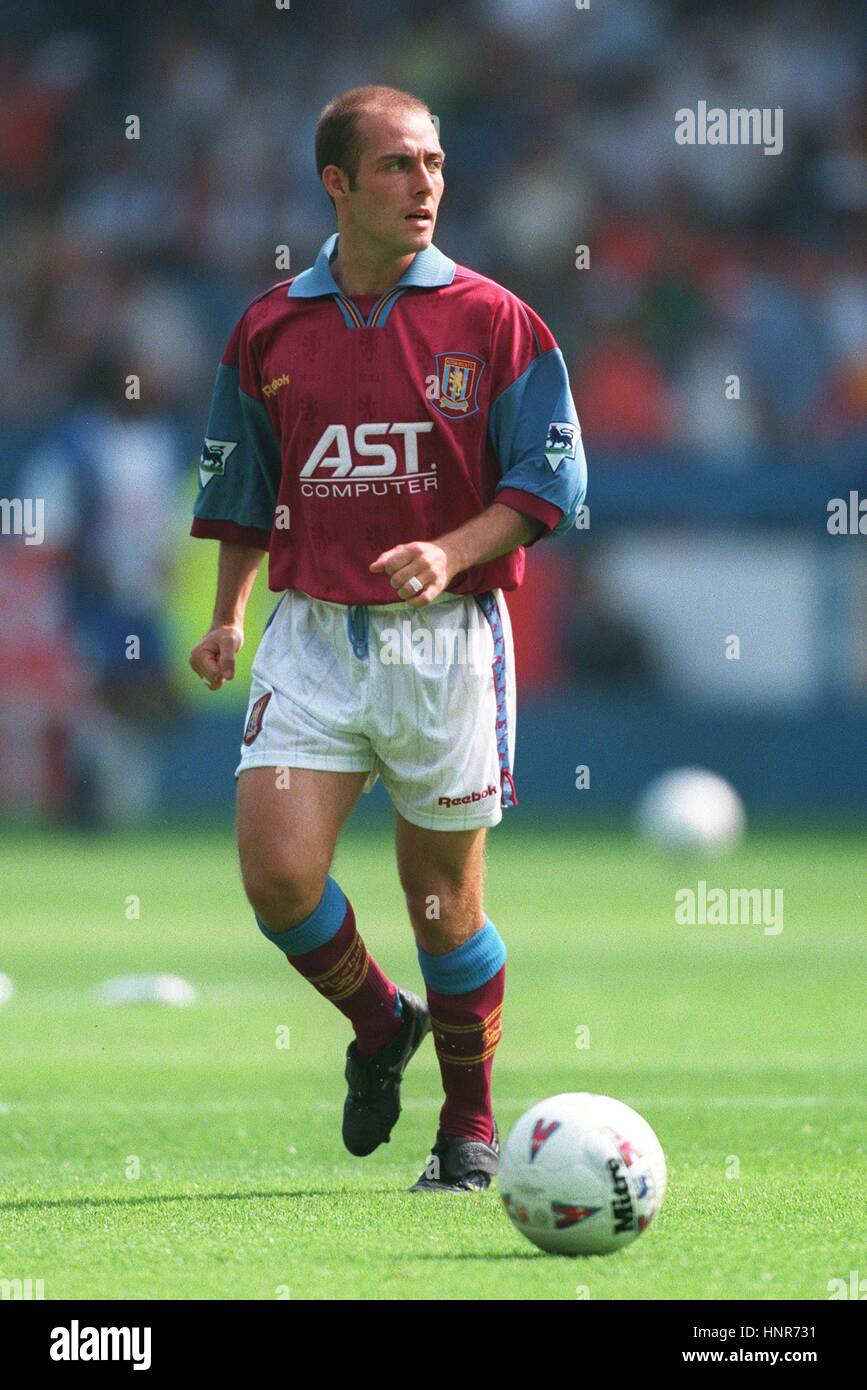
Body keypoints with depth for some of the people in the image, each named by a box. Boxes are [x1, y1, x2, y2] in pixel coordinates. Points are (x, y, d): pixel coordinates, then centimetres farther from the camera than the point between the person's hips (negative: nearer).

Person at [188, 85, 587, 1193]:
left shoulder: (490, 321, -2)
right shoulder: (270, 331, 6)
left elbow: (551, 477, -3)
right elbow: (241, 485, 19)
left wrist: (451, 553, -18)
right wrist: (228, 616, 11)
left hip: (445, 636, -2)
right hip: (310, 635, 2)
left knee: (444, 896, 4)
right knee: (277, 870, -13)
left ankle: (470, 1124, 22)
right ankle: (379, 1028, 16)